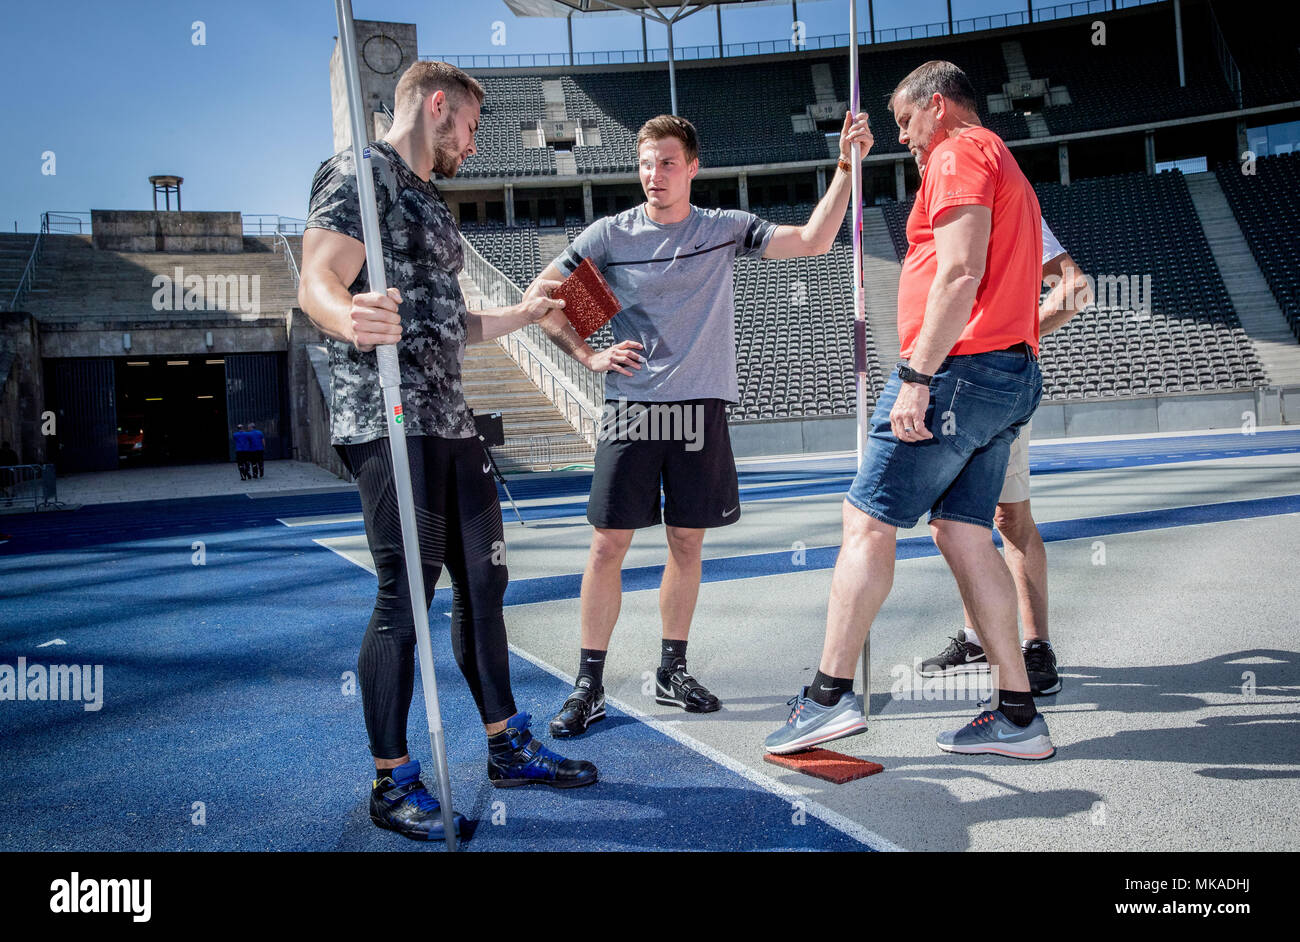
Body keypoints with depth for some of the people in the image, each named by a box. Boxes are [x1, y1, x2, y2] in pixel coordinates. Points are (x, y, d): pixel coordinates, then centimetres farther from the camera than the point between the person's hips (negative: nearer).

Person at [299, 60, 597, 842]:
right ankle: (393, 782, 9)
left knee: (483, 580, 11)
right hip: (388, 422, -9)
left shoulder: (433, 203, 23)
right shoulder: (358, 174, -4)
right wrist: (351, 319, -39)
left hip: (452, 421, 9)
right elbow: (318, 286, -17)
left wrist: (521, 316, 32)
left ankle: (508, 747, 24)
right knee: (407, 598, -7)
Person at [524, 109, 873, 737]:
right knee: (608, 543, -4)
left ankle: (672, 671, 23)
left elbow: (813, 241, 2)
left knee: (688, 543, 7)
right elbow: (540, 296, 6)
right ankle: (588, 685, 7)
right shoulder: (610, 235, 2)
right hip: (631, 407, -2)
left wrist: (846, 166, -6)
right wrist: (590, 357, -4)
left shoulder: (725, 229, 7)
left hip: (701, 408, 2)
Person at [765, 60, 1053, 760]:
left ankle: (829, 694, -6)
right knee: (962, 534, 7)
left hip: (960, 366, -10)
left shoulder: (961, 153, -3)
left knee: (866, 522, -8)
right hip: (1009, 371, 10)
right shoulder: (1004, 166, 28)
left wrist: (918, 376, -21)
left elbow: (960, 272, -18)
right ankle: (1017, 716, 8)